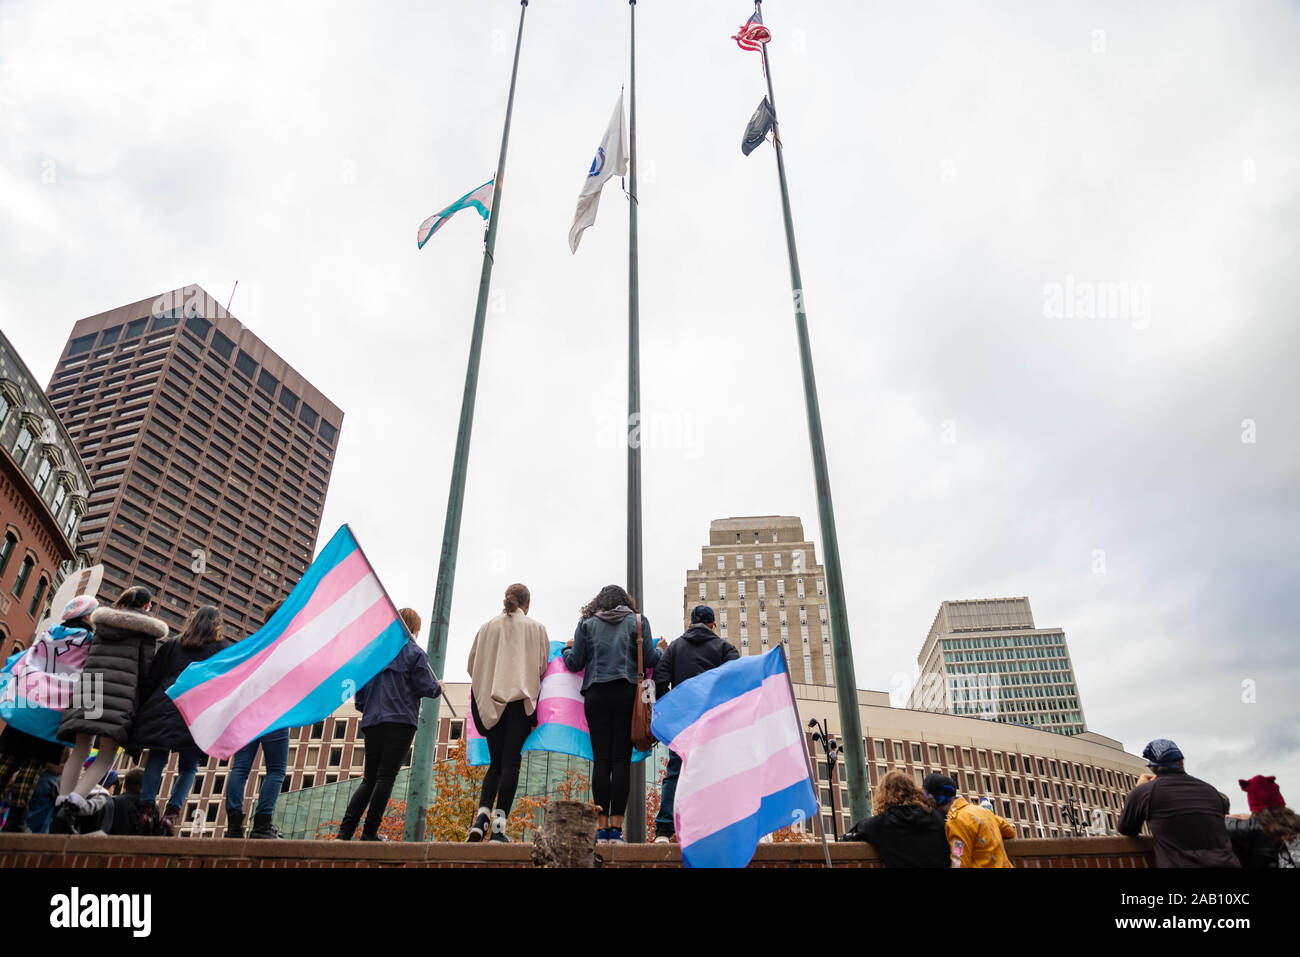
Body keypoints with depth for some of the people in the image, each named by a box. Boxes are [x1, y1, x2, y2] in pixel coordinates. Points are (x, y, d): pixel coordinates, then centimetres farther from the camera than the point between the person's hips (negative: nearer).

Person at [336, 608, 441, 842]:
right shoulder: (414, 652, -1)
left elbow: (360, 683, 16)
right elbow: (425, 686, -6)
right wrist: (438, 688, 14)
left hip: (372, 721, 6)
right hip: (401, 721, -6)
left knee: (369, 779, 11)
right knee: (386, 777, -4)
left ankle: (345, 831, 0)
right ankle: (370, 833, -6)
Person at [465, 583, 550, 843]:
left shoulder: (487, 627, 10)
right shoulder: (536, 628, 4)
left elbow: (472, 665, 12)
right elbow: (543, 665, 2)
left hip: (490, 701, 3)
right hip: (520, 700, -3)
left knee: (496, 763, 12)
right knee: (510, 763, -2)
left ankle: (482, 815, -3)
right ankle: (499, 824, -7)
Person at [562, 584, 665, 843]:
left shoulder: (587, 623, 12)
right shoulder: (637, 621, 10)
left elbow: (574, 663, 9)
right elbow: (650, 659, 3)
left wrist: (567, 649, 30)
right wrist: (661, 650, 25)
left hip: (596, 695, 1)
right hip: (626, 693, -1)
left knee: (601, 759, 1)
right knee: (622, 759, -1)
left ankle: (602, 827, 0)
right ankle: (616, 827, -4)